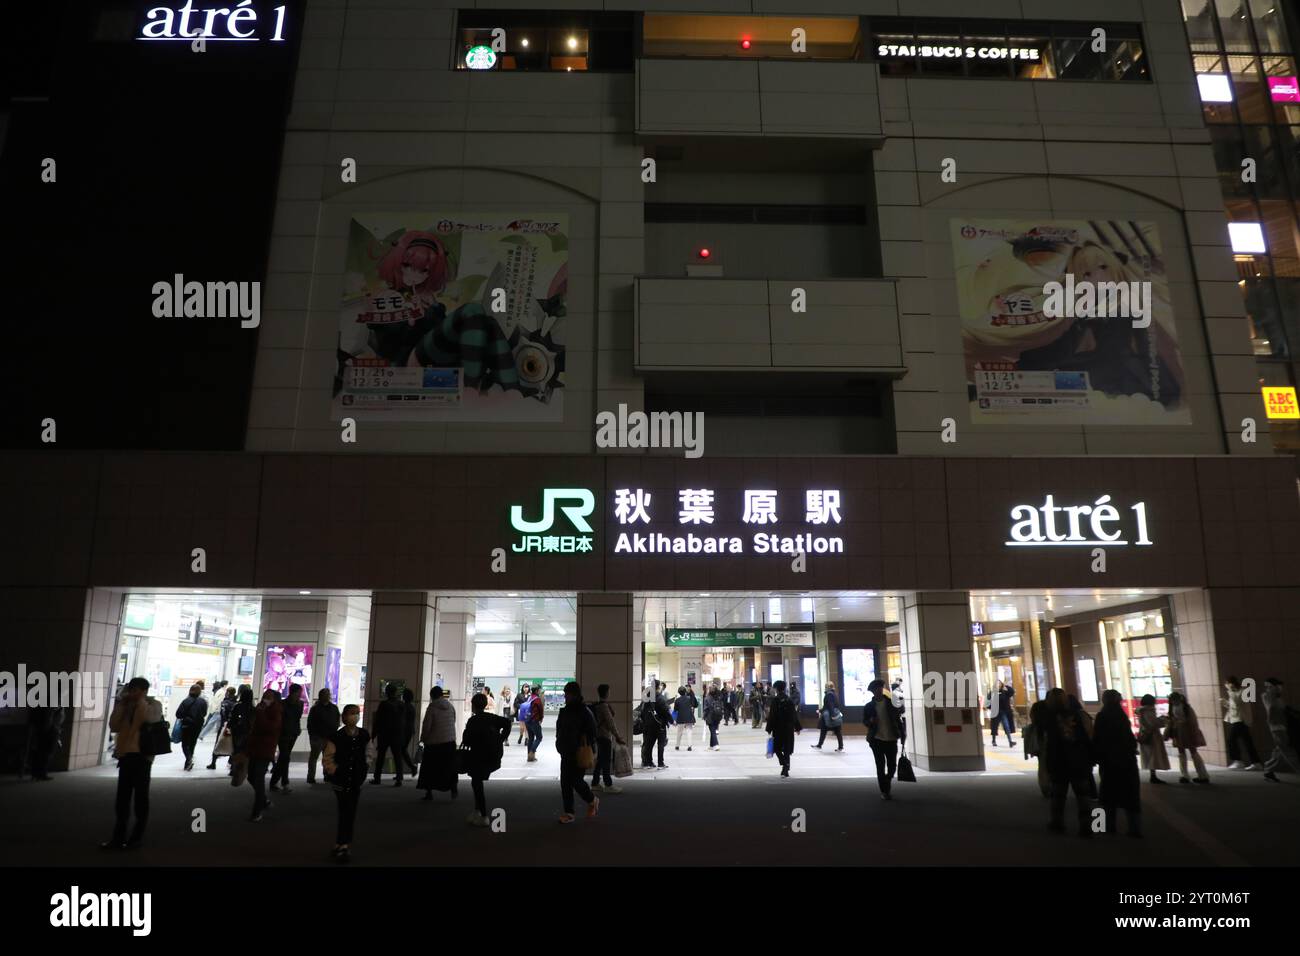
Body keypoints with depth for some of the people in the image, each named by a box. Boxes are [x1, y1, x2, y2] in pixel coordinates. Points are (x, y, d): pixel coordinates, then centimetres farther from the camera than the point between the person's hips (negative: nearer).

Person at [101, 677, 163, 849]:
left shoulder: (154, 705, -2)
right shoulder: (126, 706, 14)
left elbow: (150, 719, -24)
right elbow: (114, 727, 4)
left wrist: (141, 700, -12)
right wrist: (120, 704, -2)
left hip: (142, 756, -5)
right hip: (126, 754, 5)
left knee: (140, 797, 2)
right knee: (122, 798, 7)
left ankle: (136, 837, 11)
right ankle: (118, 837, 13)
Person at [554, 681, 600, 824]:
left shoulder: (584, 711, -12)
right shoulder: (564, 711, 8)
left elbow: (591, 732, -11)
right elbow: (560, 730, 17)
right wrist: (561, 745, 8)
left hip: (579, 753, -7)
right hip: (566, 753, 7)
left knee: (576, 780, -6)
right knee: (565, 783, 5)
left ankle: (592, 801, 20)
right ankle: (568, 813, 12)